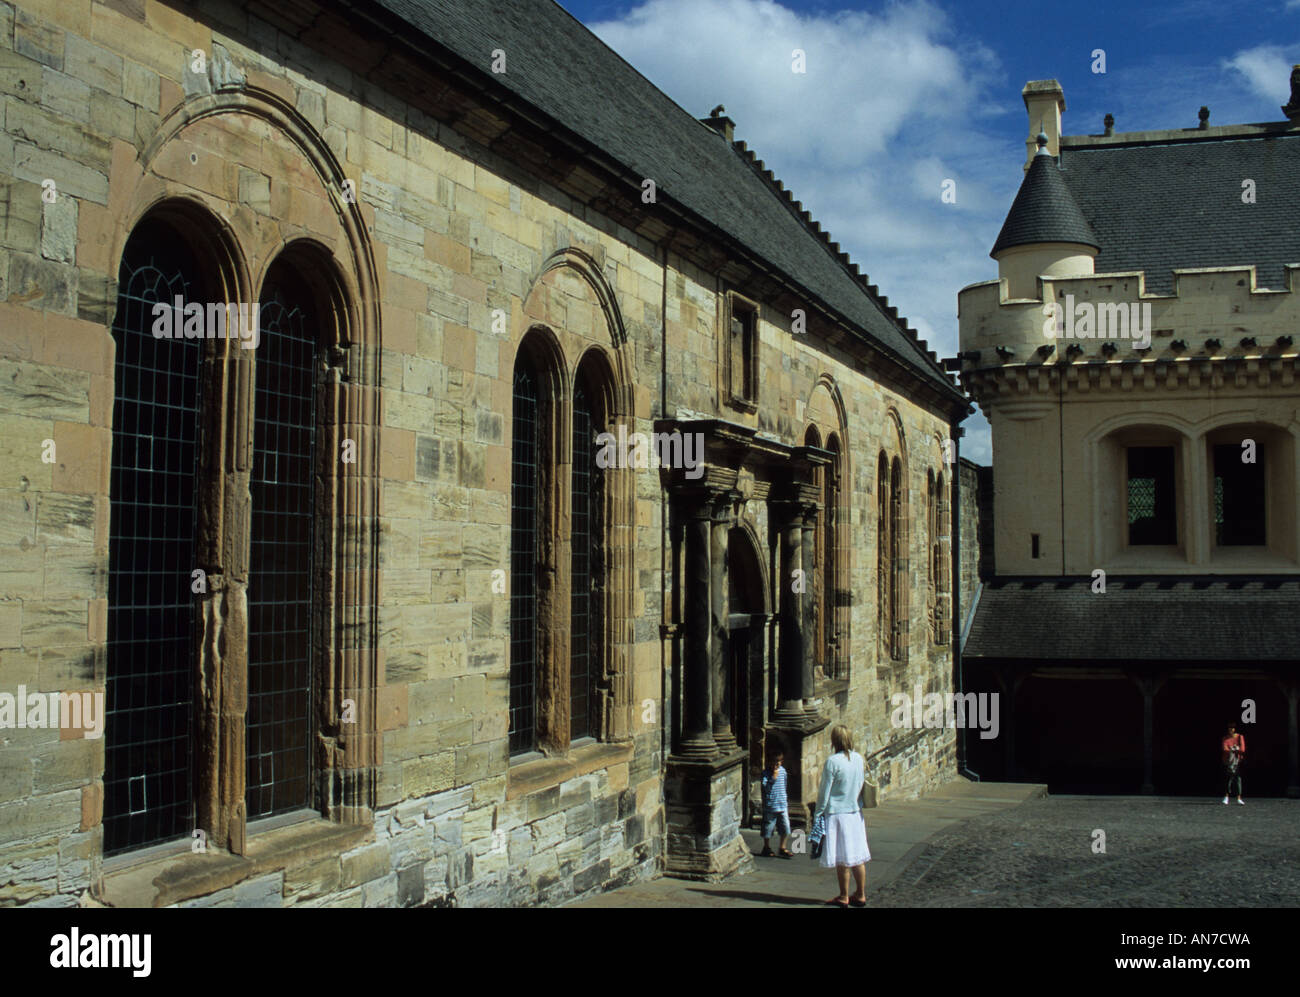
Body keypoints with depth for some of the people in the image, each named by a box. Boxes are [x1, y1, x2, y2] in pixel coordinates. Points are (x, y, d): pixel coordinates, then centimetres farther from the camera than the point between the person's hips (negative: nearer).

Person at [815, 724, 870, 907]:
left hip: (837, 813, -6)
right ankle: (861, 896, 17)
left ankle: (843, 897, 8)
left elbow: (824, 791, -11)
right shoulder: (859, 759, 4)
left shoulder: (832, 762, -15)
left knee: (842, 859, 1)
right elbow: (862, 785, 12)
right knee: (858, 857, 11)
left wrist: (819, 813, -2)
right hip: (856, 813, 6)